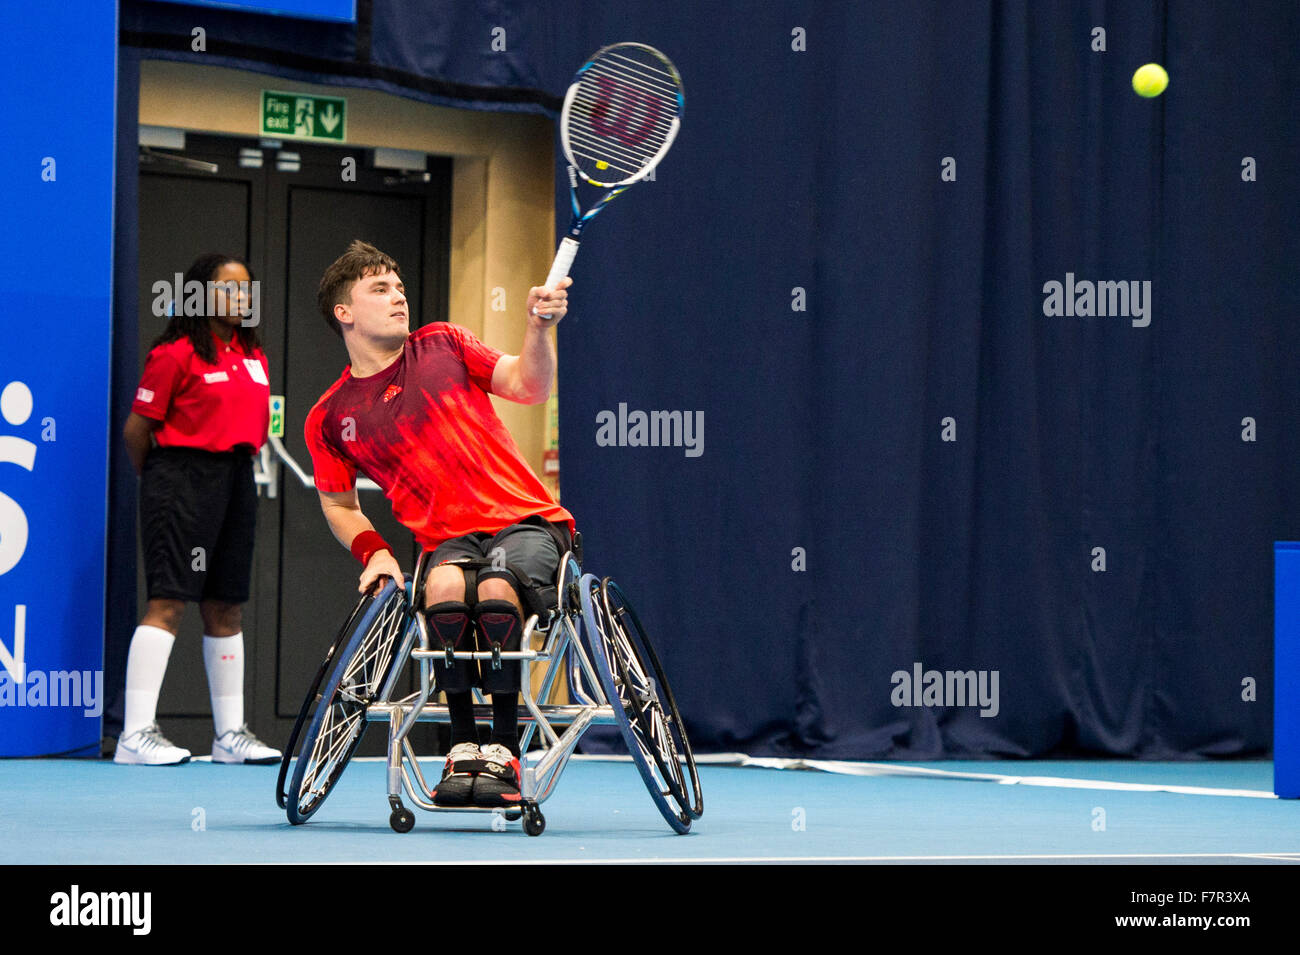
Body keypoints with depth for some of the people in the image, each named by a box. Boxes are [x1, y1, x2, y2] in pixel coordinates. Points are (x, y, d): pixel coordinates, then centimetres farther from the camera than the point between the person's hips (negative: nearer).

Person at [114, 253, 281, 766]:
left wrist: (241, 459, 15)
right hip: (182, 478, -7)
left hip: (237, 481, 7)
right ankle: (136, 734, -14)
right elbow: (136, 428, -6)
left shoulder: (253, 357, 13)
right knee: (168, 603, -12)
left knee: (227, 608, 10)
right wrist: (158, 481, 6)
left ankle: (230, 732, 16)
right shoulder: (176, 354, -9)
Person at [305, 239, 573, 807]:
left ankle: (504, 751, -21)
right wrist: (373, 551, -1)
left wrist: (539, 326, -17)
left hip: (527, 521, 0)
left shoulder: (442, 345, 9)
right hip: (447, 538, 0)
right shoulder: (330, 419, 8)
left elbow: (529, 386, 2)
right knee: (446, 585, -35)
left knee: (495, 589, -34)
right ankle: (463, 747, -23)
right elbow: (339, 505, 19)